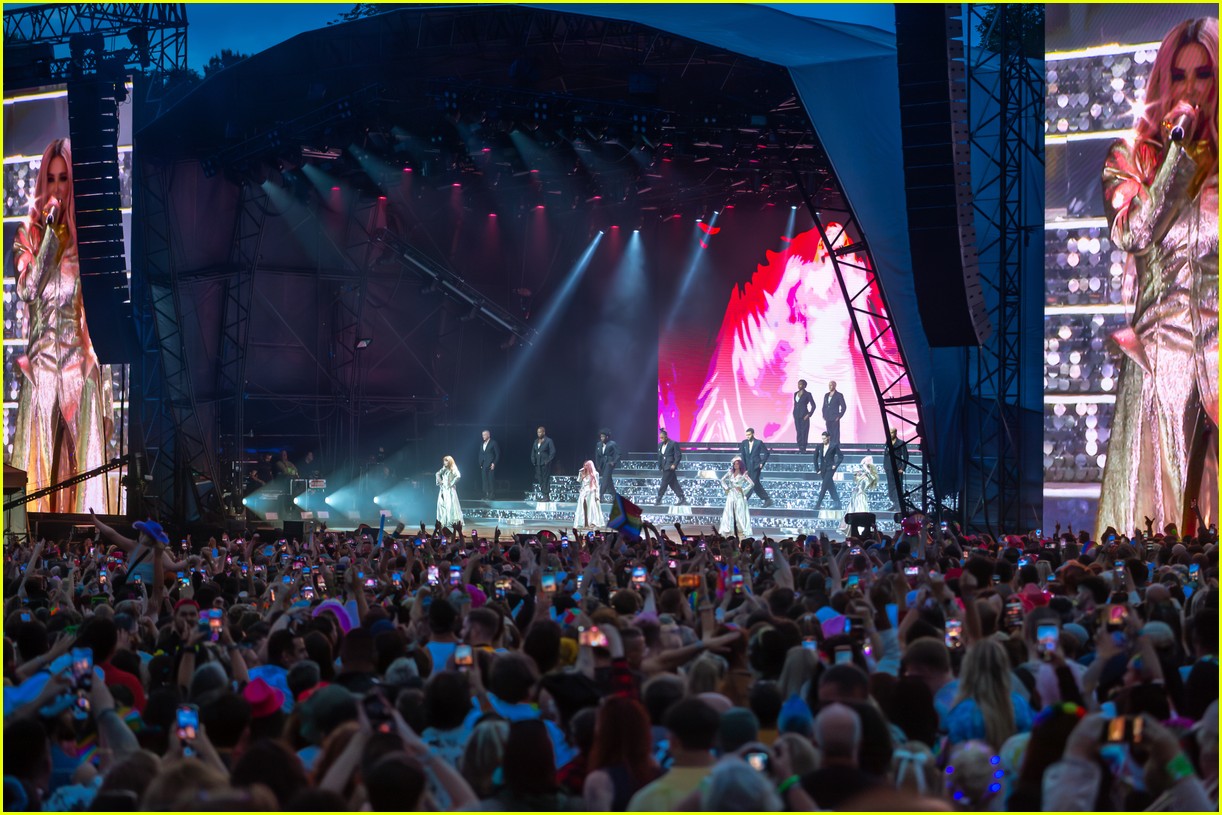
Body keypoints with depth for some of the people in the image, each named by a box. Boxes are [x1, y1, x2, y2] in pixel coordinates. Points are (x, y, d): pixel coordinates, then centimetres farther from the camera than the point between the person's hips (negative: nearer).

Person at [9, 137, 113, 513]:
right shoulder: (29, 235, 7)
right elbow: (27, 291, -11)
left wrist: (107, 396, 0)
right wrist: (49, 232, -12)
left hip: (81, 366, 0)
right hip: (40, 365, 1)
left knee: (85, 473, -3)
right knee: (40, 469, -2)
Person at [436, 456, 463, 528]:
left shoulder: (453, 470, -8)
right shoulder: (443, 469, 11)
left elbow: (458, 476, -23)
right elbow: (438, 474, 26)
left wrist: (452, 483, -16)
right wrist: (439, 481, 12)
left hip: (450, 489, -7)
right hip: (443, 489, 7)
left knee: (450, 505, -10)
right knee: (442, 504, 3)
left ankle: (453, 521, -8)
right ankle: (443, 521, 9)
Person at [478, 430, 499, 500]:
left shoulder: (493, 443, -3)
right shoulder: (482, 443, 15)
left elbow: (498, 454, -5)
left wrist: (494, 463, -12)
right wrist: (480, 464, 8)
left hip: (491, 465, -6)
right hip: (484, 465, 6)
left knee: (491, 481, -6)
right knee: (485, 481, 3)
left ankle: (491, 496, -4)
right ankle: (486, 495, 4)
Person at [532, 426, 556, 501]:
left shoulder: (548, 441, -4)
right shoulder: (536, 441, 14)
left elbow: (553, 452, -8)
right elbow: (533, 452, 19)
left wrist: (547, 461, -13)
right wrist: (533, 460, 6)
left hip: (545, 464, -6)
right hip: (538, 464, 6)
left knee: (546, 479, -7)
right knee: (540, 480, 4)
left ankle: (547, 496, -5)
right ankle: (543, 495, 7)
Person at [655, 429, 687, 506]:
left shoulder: (673, 444, -9)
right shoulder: (660, 445, 13)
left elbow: (678, 455, -10)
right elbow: (659, 456, 17)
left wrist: (674, 465, -17)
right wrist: (659, 466, 8)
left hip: (670, 467, -8)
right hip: (665, 467, 8)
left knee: (664, 484, -8)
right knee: (674, 484, 7)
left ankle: (658, 500, -3)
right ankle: (683, 500, 9)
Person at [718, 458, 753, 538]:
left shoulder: (743, 474, -6)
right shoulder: (730, 473, 6)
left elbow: (751, 483, -12)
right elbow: (722, 480, 19)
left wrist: (743, 490, -11)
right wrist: (726, 488, 7)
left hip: (739, 496, -4)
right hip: (731, 495, 4)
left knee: (739, 514, -3)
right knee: (729, 513, 2)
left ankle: (741, 531, 1)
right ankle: (730, 531, 7)